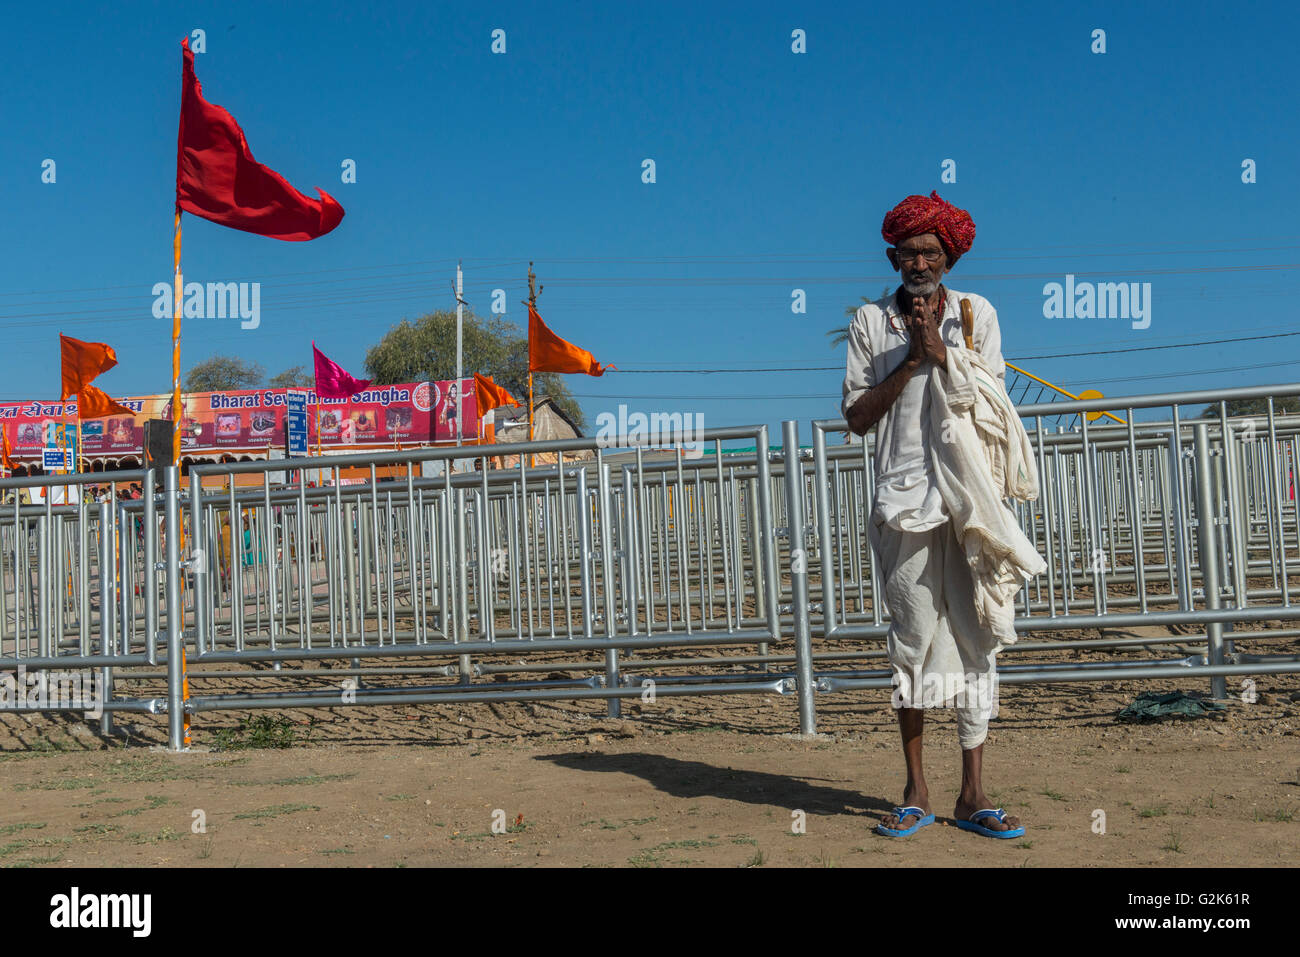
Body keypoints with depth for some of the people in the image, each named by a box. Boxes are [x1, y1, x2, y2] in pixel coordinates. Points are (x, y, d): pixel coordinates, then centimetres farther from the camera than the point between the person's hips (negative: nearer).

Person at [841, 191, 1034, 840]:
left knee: (974, 639, 0)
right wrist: (911, 361, -5)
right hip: (905, 499, -1)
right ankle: (916, 792, 10)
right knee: (915, 639, 0)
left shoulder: (976, 313, 11)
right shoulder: (871, 322, 9)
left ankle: (972, 795, 6)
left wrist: (939, 350, -7)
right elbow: (856, 417, 3)